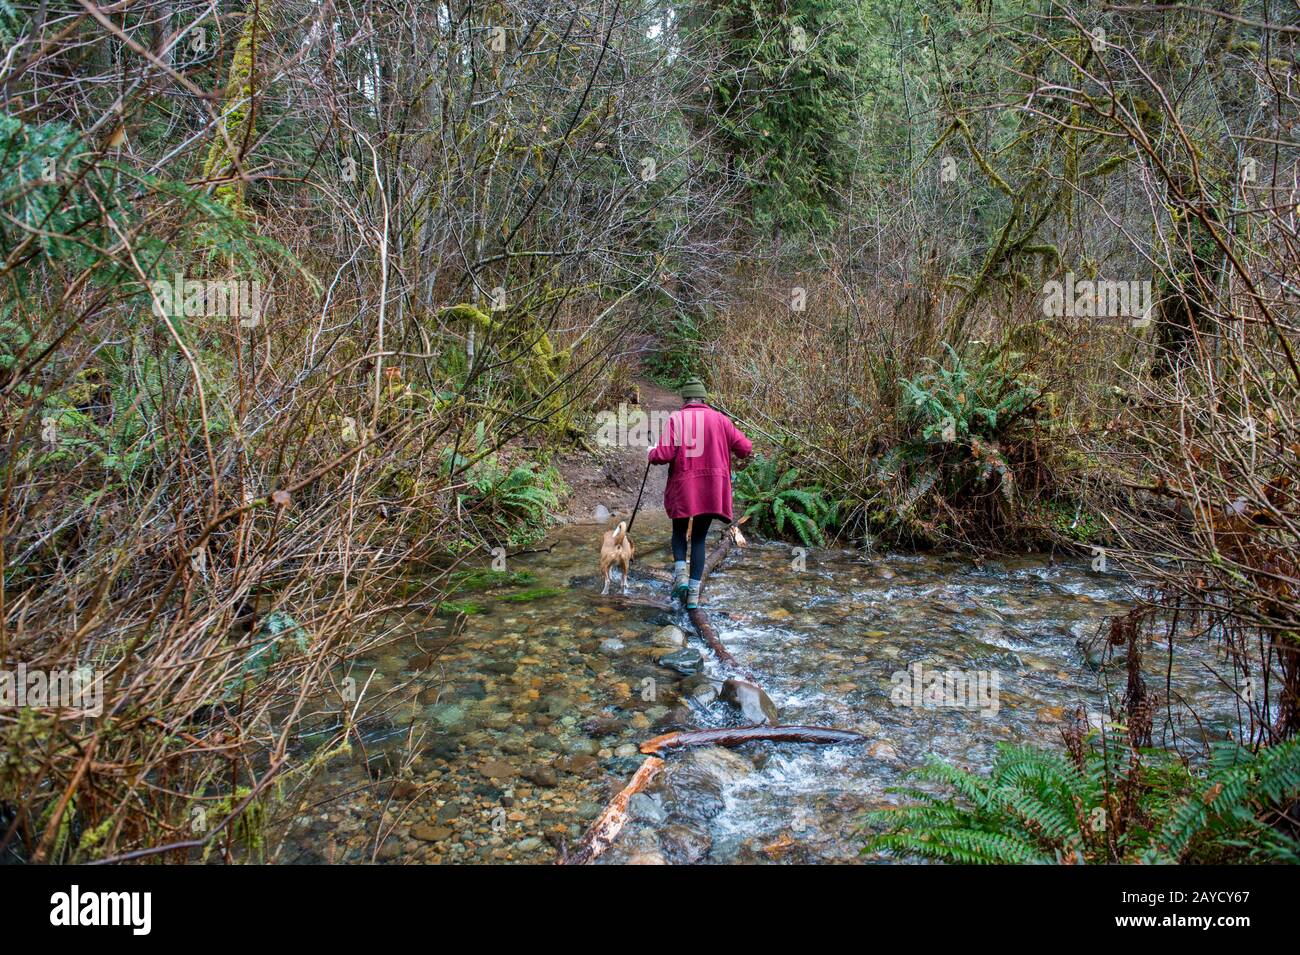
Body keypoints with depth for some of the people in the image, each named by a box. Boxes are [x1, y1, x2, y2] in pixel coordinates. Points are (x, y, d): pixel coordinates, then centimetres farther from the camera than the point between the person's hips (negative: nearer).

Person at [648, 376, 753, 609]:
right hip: (711, 489, 1)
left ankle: (680, 574, -3)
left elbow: (665, 454, -12)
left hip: (682, 487, -1)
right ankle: (694, 593, 5)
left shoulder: (676, 418, -4)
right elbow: (745, 448, 2)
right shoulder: (719, 419, 3)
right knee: (699, 538, 11)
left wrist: (652, 454, 9)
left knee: (679, 531, 20)